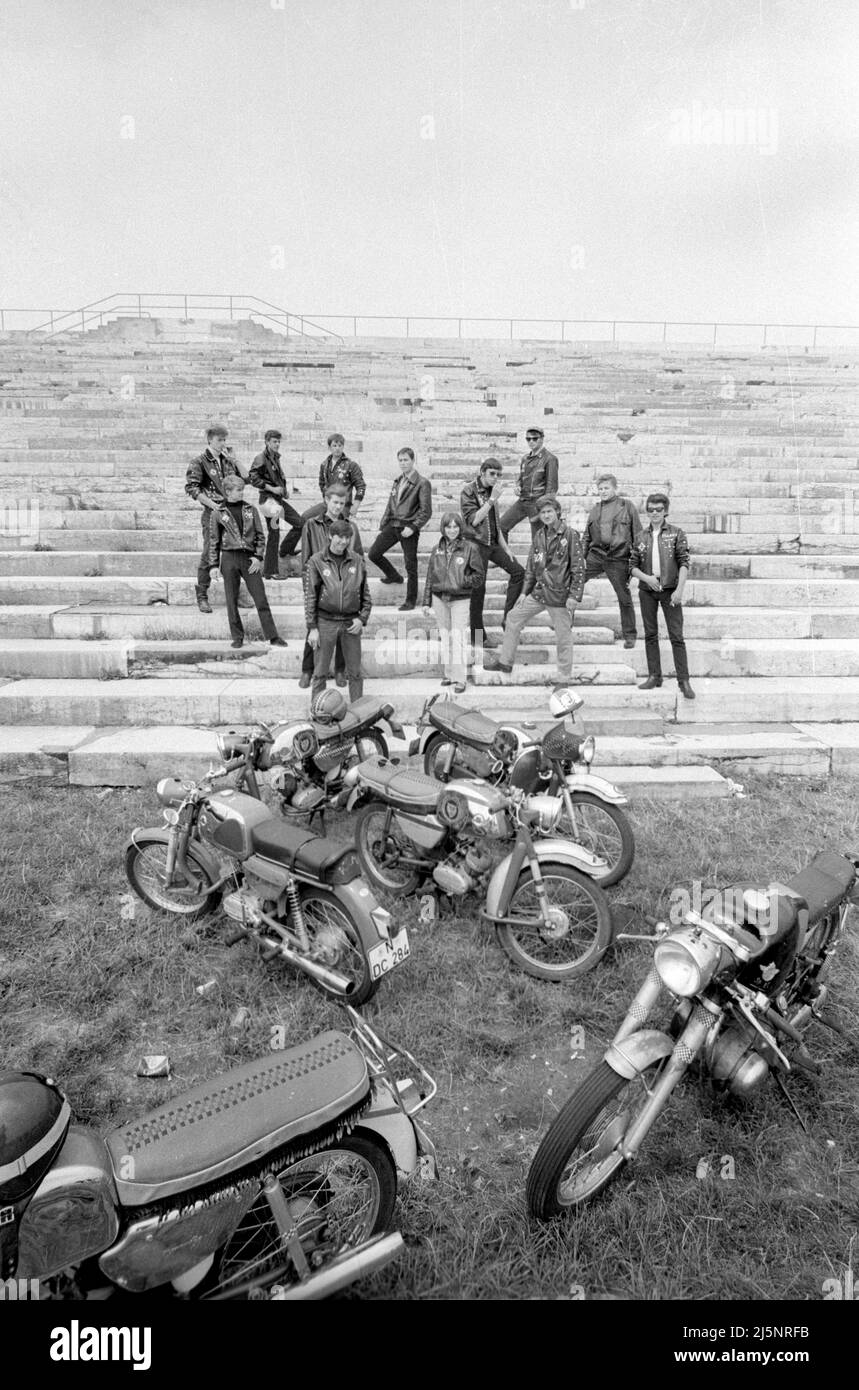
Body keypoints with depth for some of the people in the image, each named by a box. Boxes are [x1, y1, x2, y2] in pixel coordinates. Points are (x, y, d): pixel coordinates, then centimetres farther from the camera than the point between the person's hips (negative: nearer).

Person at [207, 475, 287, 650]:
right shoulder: (218, 513, 3)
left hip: (249, 558, 1)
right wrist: (213, 565, 0)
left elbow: (260, 536, 9)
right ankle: (237, 637, 15)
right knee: (232, 601, 4)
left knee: (261, 599, -1)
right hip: (229, 558, -1)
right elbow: (213, 542, 6)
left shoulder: (251, 510, 8)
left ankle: (273, 636, 3)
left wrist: (258, 557, -3)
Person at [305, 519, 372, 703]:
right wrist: (312, 627, -7)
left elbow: (365, 594, 10)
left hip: (351, 622, 2)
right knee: (320, 672, 4)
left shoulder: (357, 560, 4)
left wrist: (362, 619, -3)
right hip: (326, 621, -2)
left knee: (355, 672, 7)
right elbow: (309, 596, -3)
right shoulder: (316, 561, -3)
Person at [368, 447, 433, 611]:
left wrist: (413, 527, -20)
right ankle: (394, 576, 27)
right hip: (392, 524, 6)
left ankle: (411, 601, 12)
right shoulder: (397, 481, 14)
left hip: (408, 528, -6)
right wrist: (382, 527, 14)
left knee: (410, 566, -1)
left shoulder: (422, 483, -7)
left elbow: (426, 511, -11)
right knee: (373, 554, 3)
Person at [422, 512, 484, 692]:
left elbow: (479, 576, -2)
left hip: (460, 599, -4)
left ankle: (460, 679, -1)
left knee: (458, 637, -6)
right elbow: (430, 577, 11)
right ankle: (448, 674, 22)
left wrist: (462, 582, -16)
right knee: (445, 637, 11)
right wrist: (426, 602, 9)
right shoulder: (437, 550, 7)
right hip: (439, 598, 4)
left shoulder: (470, 548, -4)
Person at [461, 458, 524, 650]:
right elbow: (473, 520, -20)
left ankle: (508, 617, 9)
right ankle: (478, 636, 7)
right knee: (478, 589, -3)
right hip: (476, 543, -8)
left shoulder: (491, 491, 13)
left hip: (492, 543, 8)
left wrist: (506, 548, 16)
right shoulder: (468, 491, -10)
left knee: (517, 570, 2)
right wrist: (492, 499, -20)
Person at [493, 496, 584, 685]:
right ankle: (505, 662, 20)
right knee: (513, 619, 10)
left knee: (563, 636, 2)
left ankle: (564, 676, 14)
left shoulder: (570, 535, -10)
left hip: (559, 594, -6)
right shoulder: (539, 535, 8)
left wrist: (574, 596, -17)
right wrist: (525, 591, 13)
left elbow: (578, 568, -12)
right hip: (538, 592, 7)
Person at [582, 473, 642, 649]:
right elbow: (586, 537, 18)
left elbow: (637, 534, 1)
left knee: (624, 598, 4)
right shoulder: (594, 510, 14)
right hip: (595, 555, 4)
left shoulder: (627, 506, 2)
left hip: (618, 558, -3)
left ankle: (629, 635, 16)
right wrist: (582, 557, 6)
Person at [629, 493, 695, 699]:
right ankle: (654, 676, 16)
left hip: (670, 590, -3)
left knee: (676, 636, -4)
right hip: (647, 591, 3)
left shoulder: (676, 534, 0)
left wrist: (679, 589, -15)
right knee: (650, 634, 7)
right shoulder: (641, 537, 7)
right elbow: (632, 566, 7)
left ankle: (683, 680, -2)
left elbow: (684, 563, -6)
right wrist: (646, 577, -12)